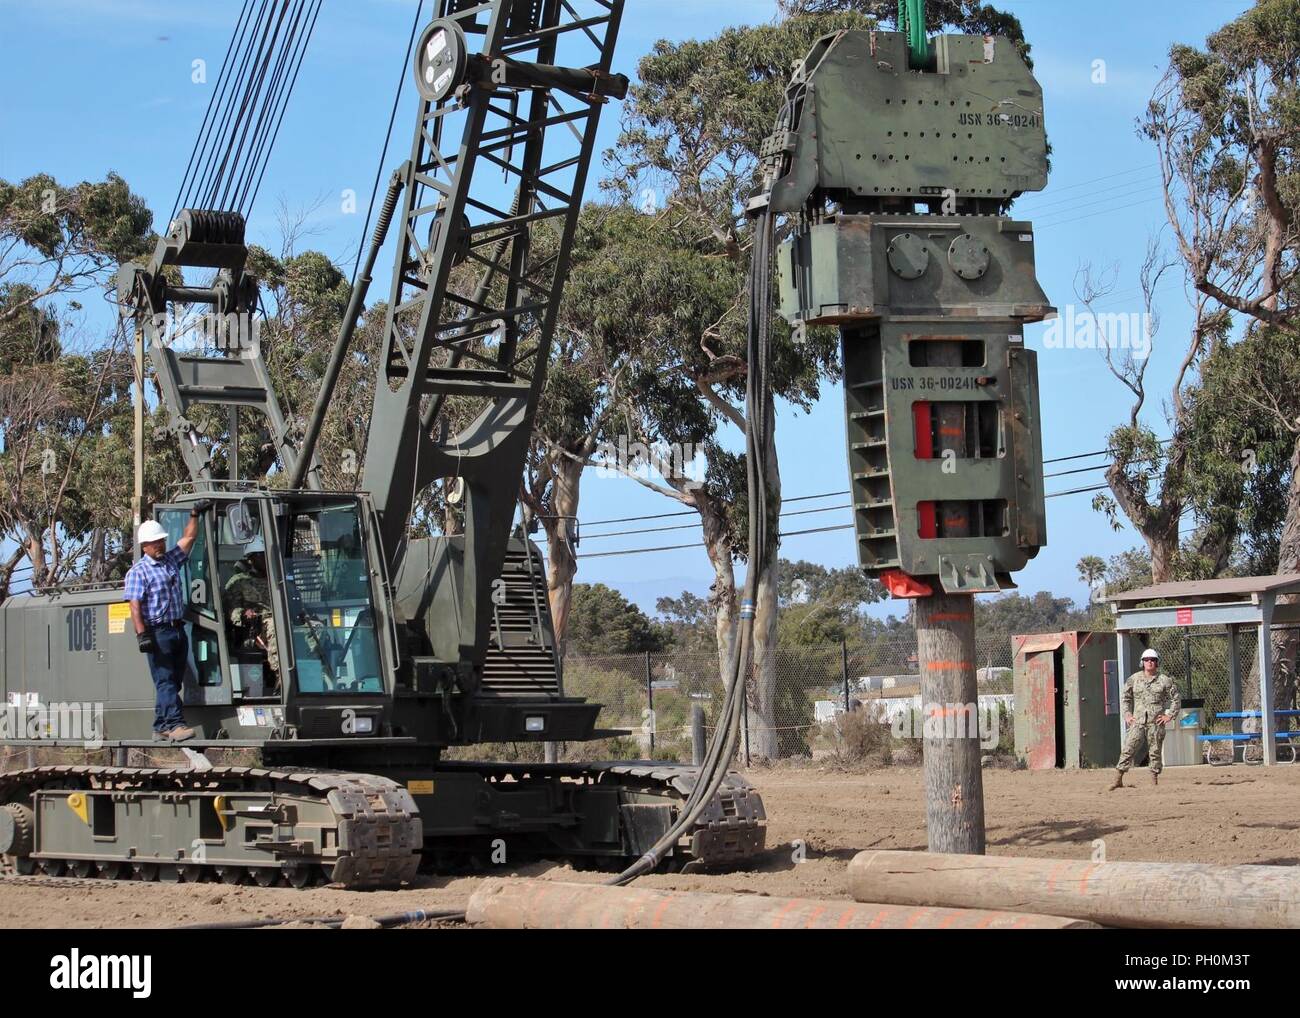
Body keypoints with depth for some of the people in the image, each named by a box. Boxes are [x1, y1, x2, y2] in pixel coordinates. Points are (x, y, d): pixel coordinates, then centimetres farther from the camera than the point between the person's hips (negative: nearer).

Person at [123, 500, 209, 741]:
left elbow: (189, 538, 26)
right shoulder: (138, 571, -5)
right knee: (165, 680, -12)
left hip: (178, 630, 7)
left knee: (173, 681, 7)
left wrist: (195, 516, 18)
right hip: (158, 632, -7)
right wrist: (142, 634, -21)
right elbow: (135, 605, -12)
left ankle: (161, 728, 10)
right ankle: (175, 724, -21)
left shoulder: (171, 560, 16)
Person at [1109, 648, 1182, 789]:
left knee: (1155, 751, 2)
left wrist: (1170, 715, 0)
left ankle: (1154, 780, 10)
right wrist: (1127, 714, 6)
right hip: (1137, 721, 1)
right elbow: (1125, 698, 17)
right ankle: (1118, 779, -7)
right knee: (1128, 749, -6)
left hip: (1156, 722, -1)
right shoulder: (1134, 678, 8)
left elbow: (1176, 699, 8)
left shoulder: (1164, 680, 3)